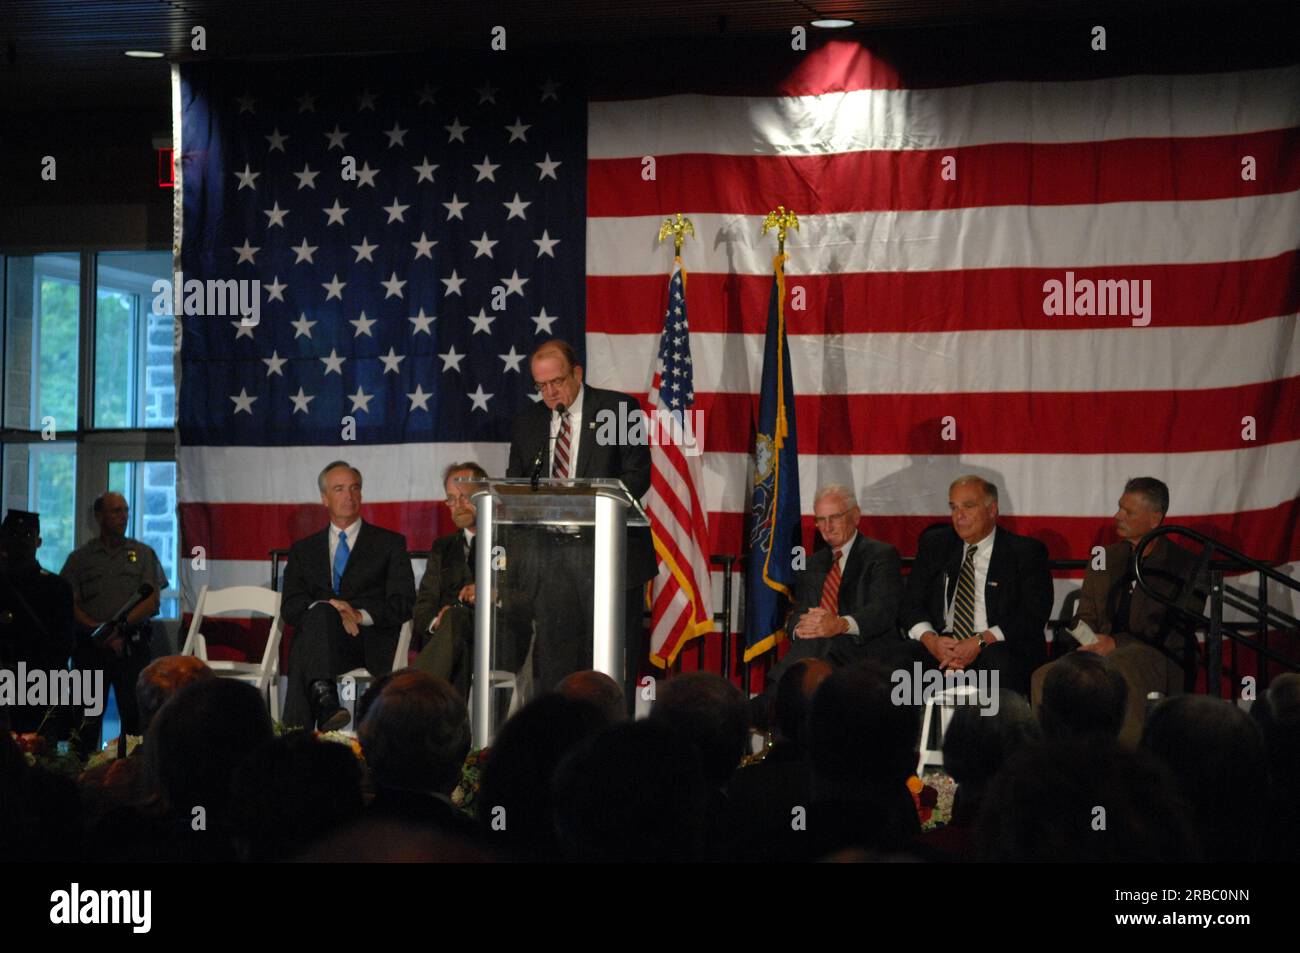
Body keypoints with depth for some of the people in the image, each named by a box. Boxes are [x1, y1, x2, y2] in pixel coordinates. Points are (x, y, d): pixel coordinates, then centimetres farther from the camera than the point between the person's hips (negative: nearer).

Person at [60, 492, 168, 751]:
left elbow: (152, 602, 1)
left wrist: (119, 627, -12)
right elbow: (70, 605, 2)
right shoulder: (80, 558, 10)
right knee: (86, 719, -3)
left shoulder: (144, 554, 10)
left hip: (132, 645, 0)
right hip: (89, 647, 0)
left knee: (135, 715, -5)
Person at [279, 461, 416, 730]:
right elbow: (289, 608, 10)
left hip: (370, 642, -1)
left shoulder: (390, 543, 18)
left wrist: (361, 615, -15)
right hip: (317, 635, 2)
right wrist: (325, 607, -14)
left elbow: (402, 604, 5)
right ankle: (325, 701, -58)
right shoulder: (304, 550, 25)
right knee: (320, 613, -37)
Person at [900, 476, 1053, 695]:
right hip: (942, 646, 2)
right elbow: (910, 603, 9)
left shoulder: (1026, 552, 4)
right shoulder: (934, 544, 15)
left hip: (999, 647, -2)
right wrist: (930, 640, -13)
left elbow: (1035, 614, -7)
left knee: (997, 660, -37)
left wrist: (982, 641, -19)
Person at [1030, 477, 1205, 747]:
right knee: (1045, 677, -27)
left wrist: (1117, 644, -14)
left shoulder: (1185, 566, 3)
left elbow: (1179, 636, -5)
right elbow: (1085, 619, 22)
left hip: (1159, 663, -4)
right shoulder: (1106, 558, 19)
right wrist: (1091, 644, -3)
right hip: (1104, 654, 4)